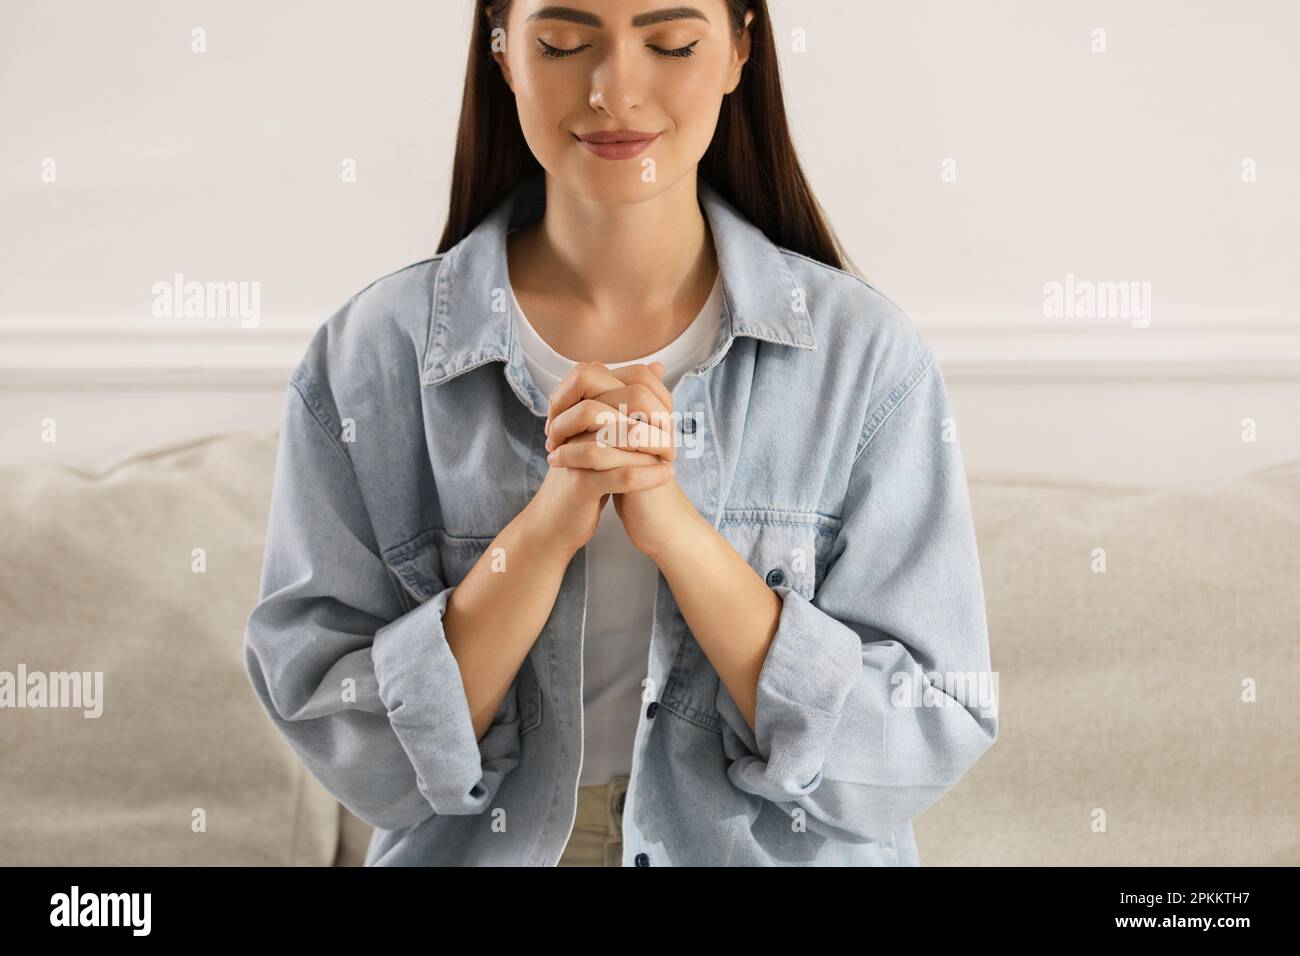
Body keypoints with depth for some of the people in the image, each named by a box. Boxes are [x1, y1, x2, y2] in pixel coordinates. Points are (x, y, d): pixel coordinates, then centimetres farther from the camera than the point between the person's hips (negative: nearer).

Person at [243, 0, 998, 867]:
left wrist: (676, 526, -27)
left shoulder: (868, 354, -13)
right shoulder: (365, 360, -13)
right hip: (481, 846, 0)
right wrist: (546, 526, -27)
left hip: (779, 849, 0)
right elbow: (354, 758, -15)